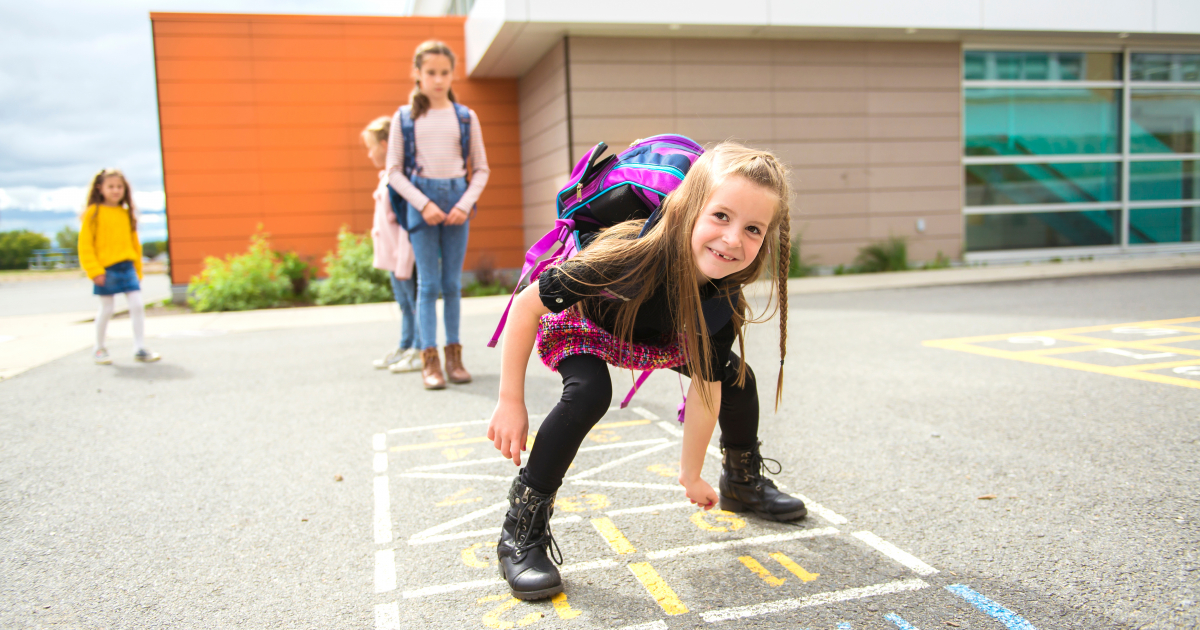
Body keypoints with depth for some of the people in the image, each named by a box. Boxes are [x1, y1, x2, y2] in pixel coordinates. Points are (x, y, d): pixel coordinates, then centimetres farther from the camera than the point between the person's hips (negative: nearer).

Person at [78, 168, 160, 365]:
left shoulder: (126, 214, 10)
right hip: (105, 269, -4)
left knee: (137, 305, -4)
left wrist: (138, 271, 14)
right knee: (106, 310, 4)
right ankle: (99, 349, 23)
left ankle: (140, 349, 4)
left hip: (127, 267, 4)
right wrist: (94, 271, -12)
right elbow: (85, 244, -5)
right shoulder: (94, 213, -3)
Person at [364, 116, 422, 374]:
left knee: (415, 301, -2)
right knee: (404, 303, 16)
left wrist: (404, 263, -22)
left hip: (406, 256, -10)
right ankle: (405, 348, 26)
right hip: (394, 256, 10)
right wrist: (396, 261, 18)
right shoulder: (387, 177, 15)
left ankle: (420, 352, 5)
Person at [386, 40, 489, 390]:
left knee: (453, 283, 5)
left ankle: (454, 356, 12)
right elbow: (394, 171, 1)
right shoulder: (404, 118, 4)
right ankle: (429, 360, 0)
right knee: (429, 283, -3)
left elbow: (481, 169, 8)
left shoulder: (465, 117, 7)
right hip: (421, 199, -1)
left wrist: (465, 204, -7)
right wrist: (423, 204, -11)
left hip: (457, 199, 2)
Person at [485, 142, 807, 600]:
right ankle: (521, 533, -19)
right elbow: (526, 306, -32)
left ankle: (743, 481, 31)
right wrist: (511, 402, -27)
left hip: (655, 338, 5)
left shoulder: (724, 302, -28)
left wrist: (691, 473, -6)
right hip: (577, 323, -5)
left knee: (734, 376, 1)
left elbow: (705, 387, -15)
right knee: (588, 393, -34)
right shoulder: (630, 257, -45)